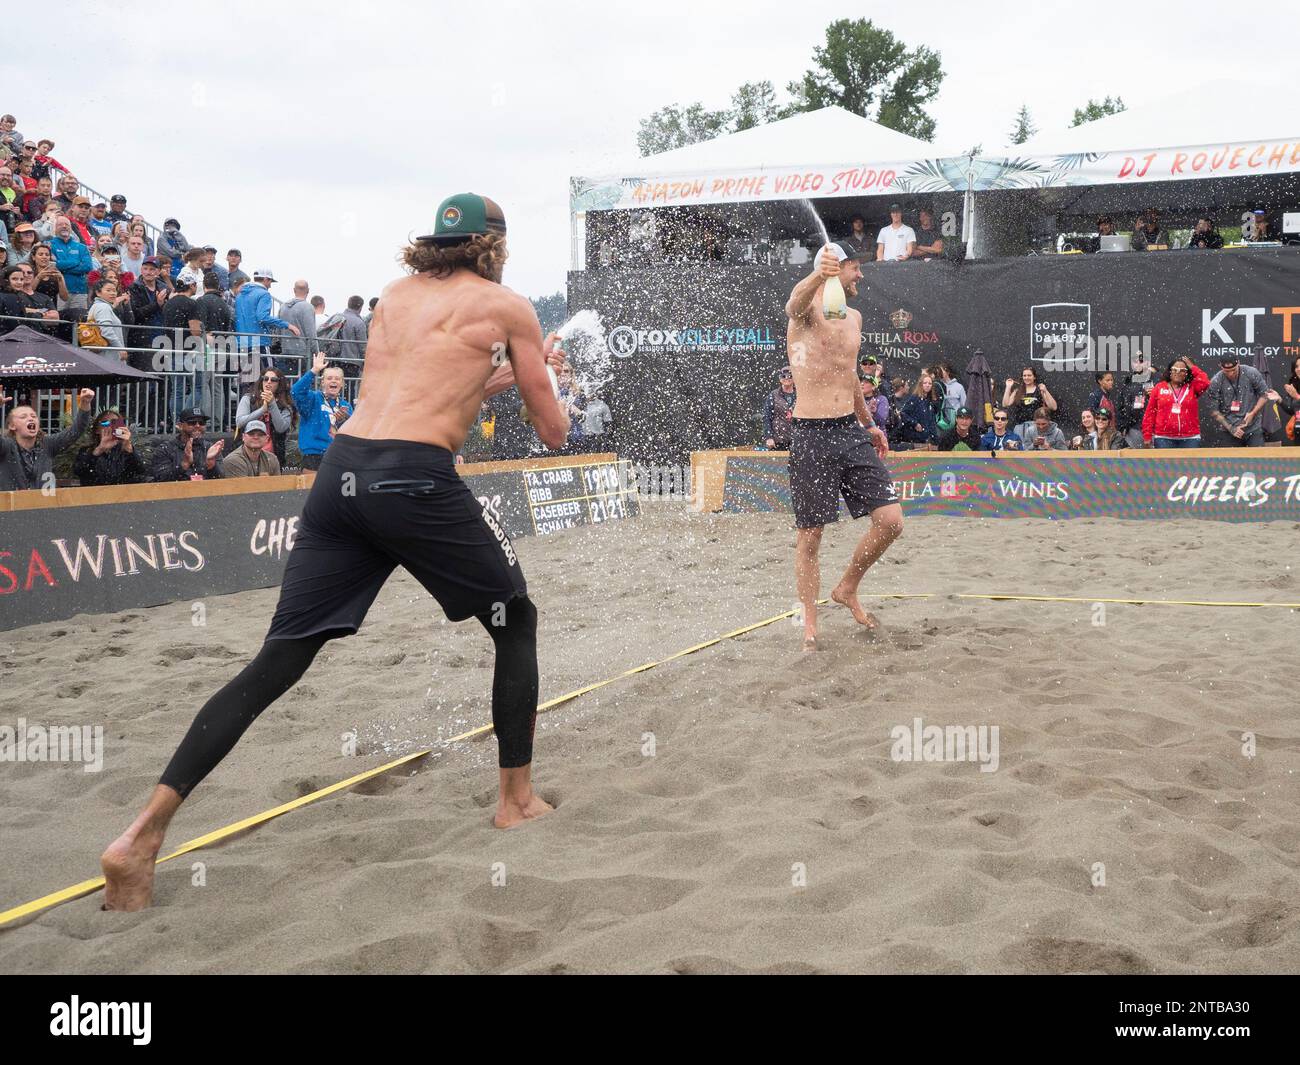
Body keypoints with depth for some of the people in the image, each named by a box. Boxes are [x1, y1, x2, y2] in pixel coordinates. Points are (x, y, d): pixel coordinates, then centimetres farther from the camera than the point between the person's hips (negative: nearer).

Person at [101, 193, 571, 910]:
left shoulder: (395, 294, 24)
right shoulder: (507, 306, 10)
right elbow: (553, 433, 14)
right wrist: (536, 377, 35)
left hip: (341, 471, 5)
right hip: (415, 479, -5)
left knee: (276, 662, 5)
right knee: (516, 622, 19)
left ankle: (143, 835, -3)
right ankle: (517, 802, 24)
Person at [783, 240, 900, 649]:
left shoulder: (854, 317, 16)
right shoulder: (808, 308, -8)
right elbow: (794, 304, -35)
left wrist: (868, 423, 34)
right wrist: (819, 274, -57)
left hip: (850, 431, 7)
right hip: (811, 434, -6)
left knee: (890, 520, -3)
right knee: (810, 536, 1)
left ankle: (847, 589, 20)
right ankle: (809, 625, 14)